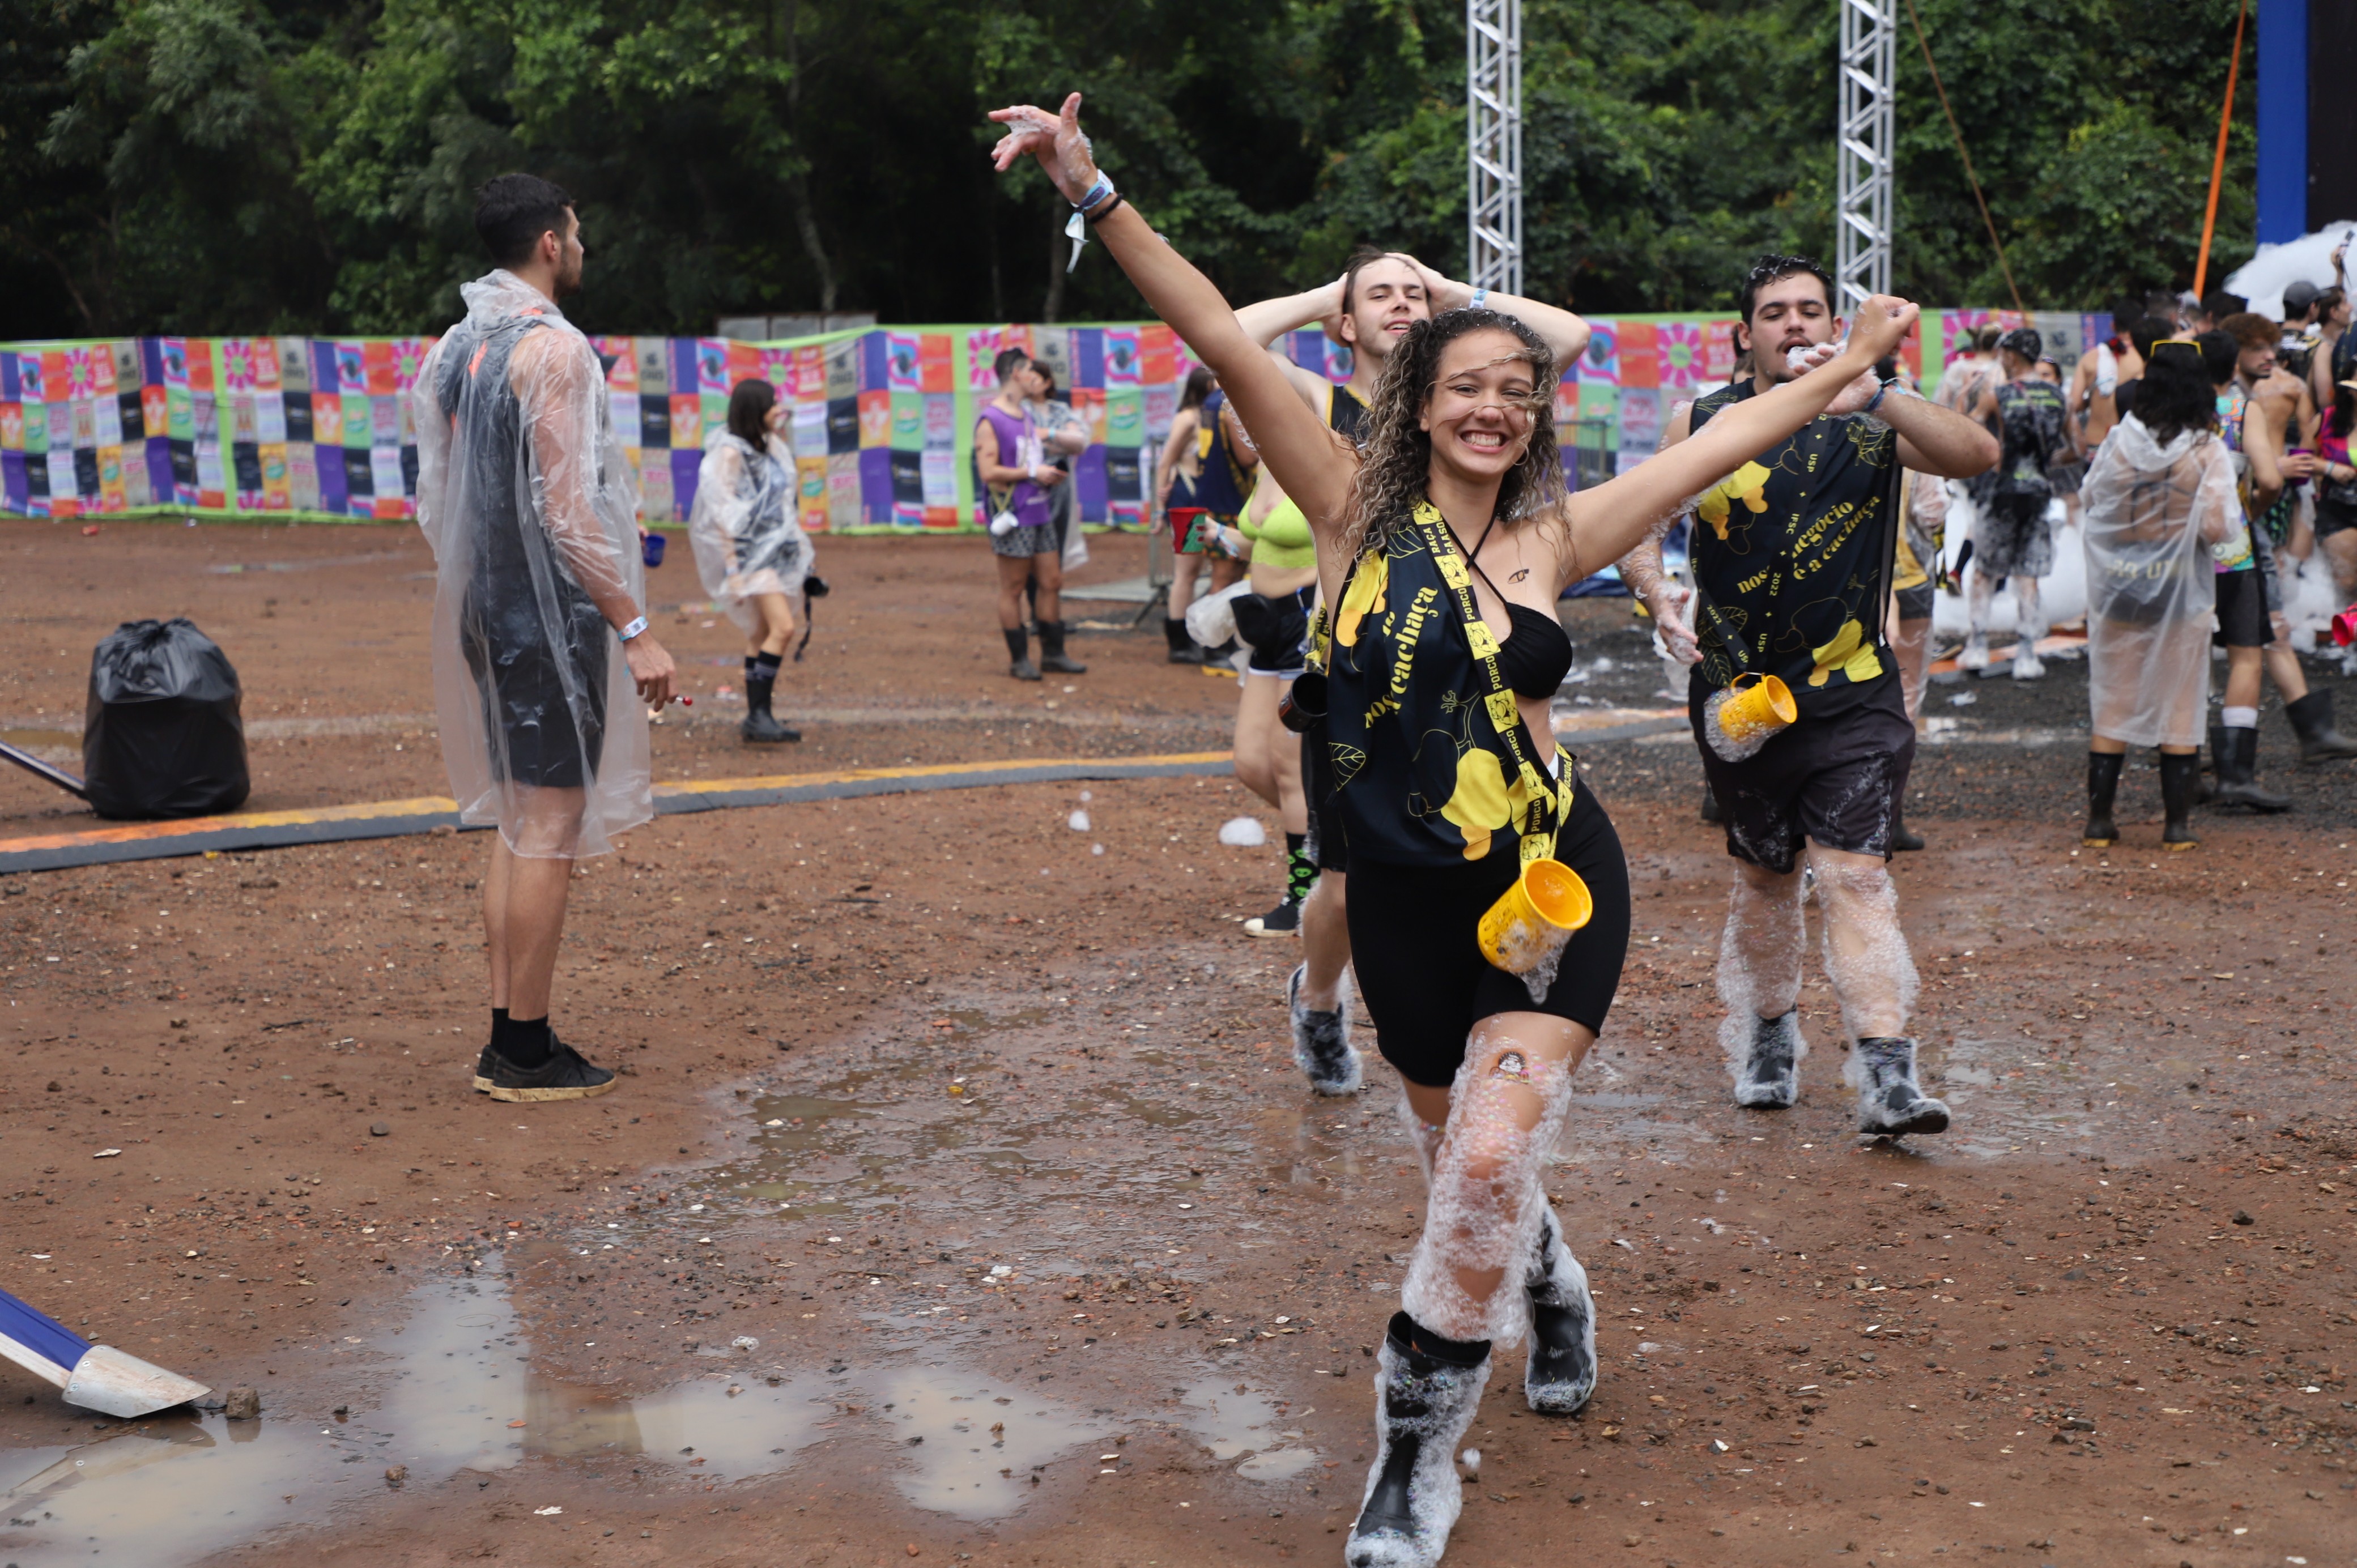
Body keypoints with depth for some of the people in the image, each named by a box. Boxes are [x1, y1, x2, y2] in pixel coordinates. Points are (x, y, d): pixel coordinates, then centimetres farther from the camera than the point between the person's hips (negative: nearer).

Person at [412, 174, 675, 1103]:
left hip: (487, 609, 9)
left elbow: (440, 500, 15)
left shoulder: (458, 346, 12)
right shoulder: (551, 347, -14)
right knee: (551, 827, -4)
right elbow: (567, 512, -20)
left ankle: (508, 1038, 19)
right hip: (551, 611, -9)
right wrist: (636, 629, -18)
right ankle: (526, 1053, 1)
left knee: (516, 822, 15)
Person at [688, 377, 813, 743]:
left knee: (762, 633, 10)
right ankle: (758, 715, -18)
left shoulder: (767, 446, 11)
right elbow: (723, 516, -17)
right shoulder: (730, 453, -14)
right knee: (782, 627, -20)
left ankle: (756, 719, 13)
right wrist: (732, 569, -21)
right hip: (751, 551, -9)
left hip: (777, 548, 9)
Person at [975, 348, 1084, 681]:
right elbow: (988, 472, -19)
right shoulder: (990, 420, -11)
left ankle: (1053, 653, 18)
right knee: (1012, 589, 0)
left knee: (1052, 583, 9)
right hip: (1012, 515, -8)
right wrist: (1033, 473, -16)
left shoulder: (1027, 412, 16)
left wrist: (1050, 474, 11)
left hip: (1040, 510, 8)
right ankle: (1019, 659, 7)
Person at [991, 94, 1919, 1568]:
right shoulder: (1360, 512, -3)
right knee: (1470, 1164, 16)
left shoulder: (1554, 538, 2)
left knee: (1490, 1160, -15)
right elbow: (1226, 343, -12)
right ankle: (1558, 1299, 52)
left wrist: (1848, 364, 21)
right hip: (1411, 904, 0)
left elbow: (1725, 440, 13)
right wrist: (1096, 194, -18)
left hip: (1554, 886, 0)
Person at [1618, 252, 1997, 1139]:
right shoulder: (1707, 423, 3)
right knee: (1763, 875, 15)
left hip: (1853, 696, -2)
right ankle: (1768, 1036, 35)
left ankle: (1888, 1077, -15)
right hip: (1738, 694, 2)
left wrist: (1874, 396, -31)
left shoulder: (1871, 423, -1)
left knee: (1855, 872, -12)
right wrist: (1658, 596, -11)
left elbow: (1977, 455, -18)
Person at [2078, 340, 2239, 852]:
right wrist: (2237, 516, 6)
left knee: (2113, 704, 9)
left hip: (2118, 590, 2)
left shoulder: (2117, 442, -5)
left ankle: (2099, 820, 11)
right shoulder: (2206, 451, -11)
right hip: (2181, 593, -2)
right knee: (2181, 706, 7)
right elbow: (2219, 526, -14)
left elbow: (2088, 501, 5)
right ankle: (2177, 824, 9)